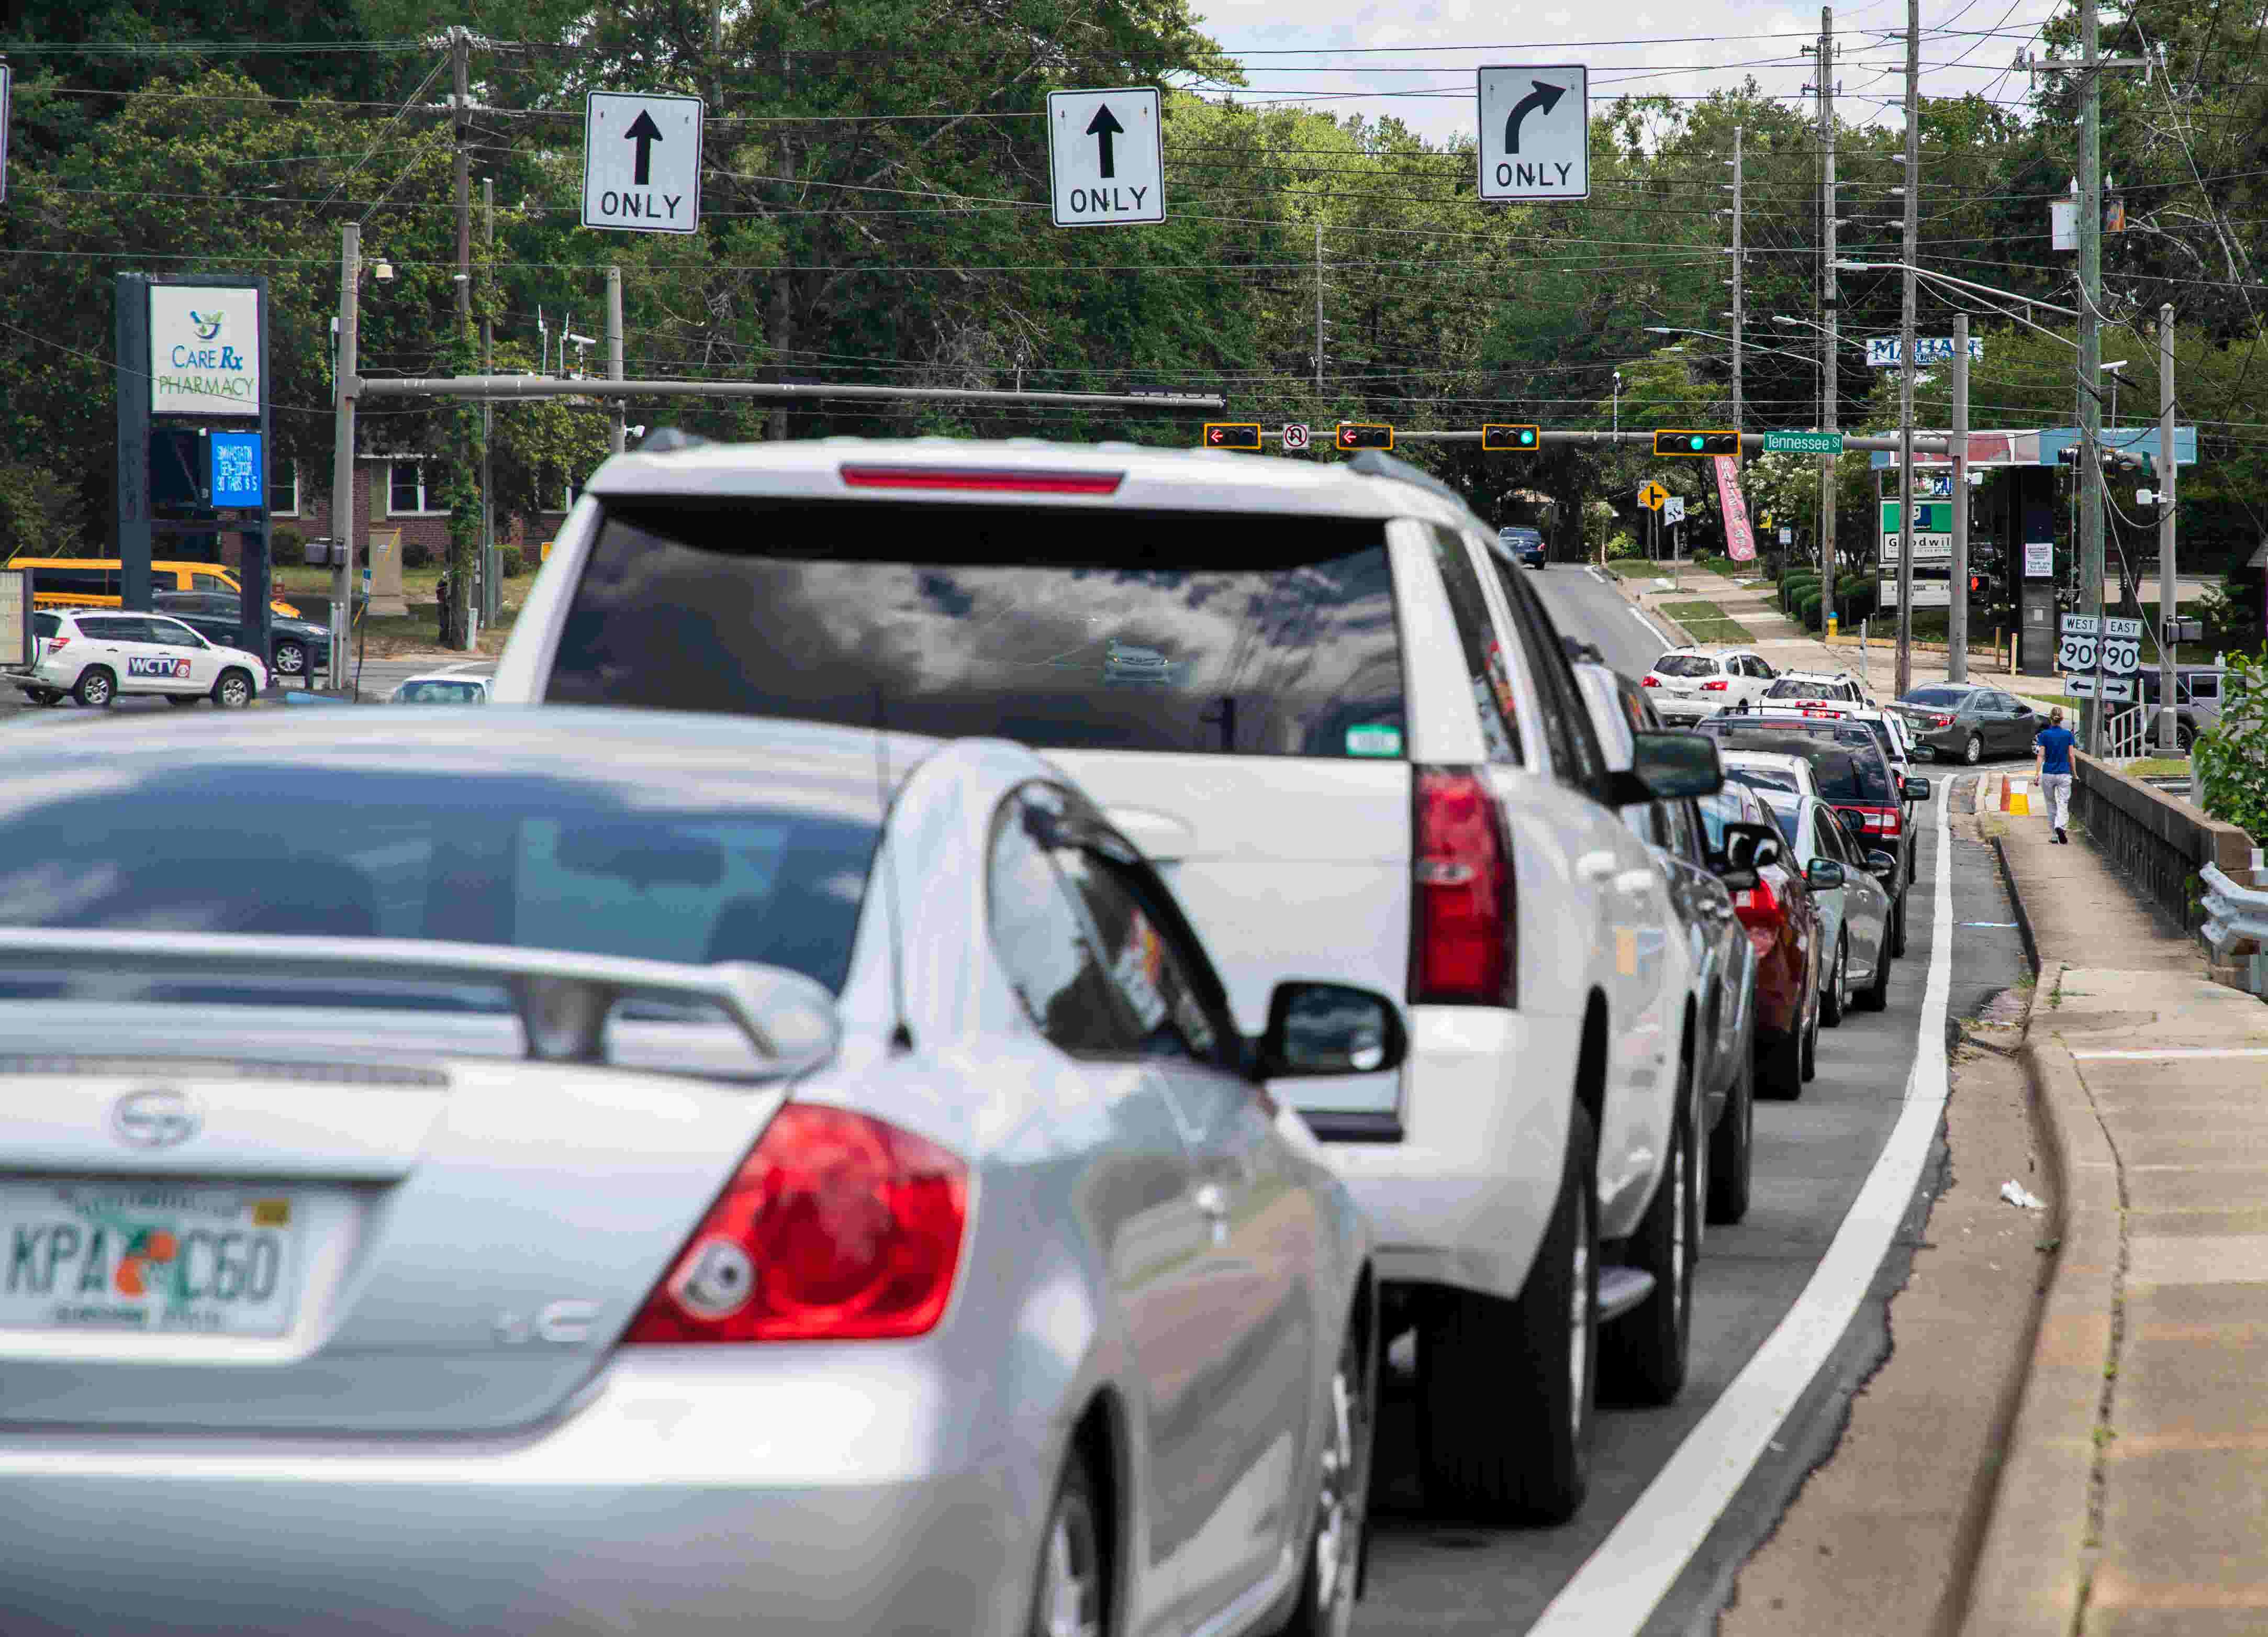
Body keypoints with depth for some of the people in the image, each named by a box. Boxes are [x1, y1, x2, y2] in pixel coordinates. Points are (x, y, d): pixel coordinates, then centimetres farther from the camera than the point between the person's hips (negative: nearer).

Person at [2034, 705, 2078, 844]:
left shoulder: (2044, 735, -5)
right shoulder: (2068, 735, -2)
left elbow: (2041, 756, -8)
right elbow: (2071, 756, 1)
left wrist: (2037, 774, -7)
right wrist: (2074, 773, 12)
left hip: (2048, 775, 0)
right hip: (2064, 774, 0)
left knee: (2051, 805, 15)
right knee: (2063, 804, -3)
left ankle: (2055, 834, 20)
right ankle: (2060, 827, -30)